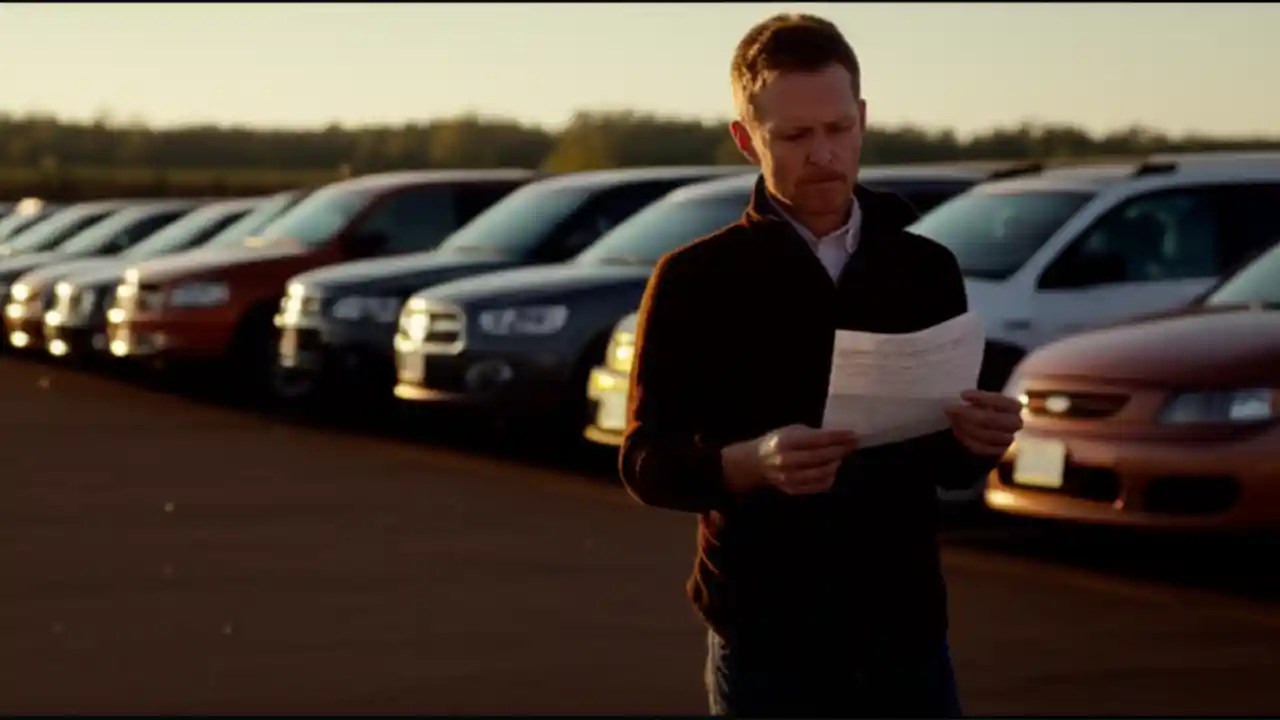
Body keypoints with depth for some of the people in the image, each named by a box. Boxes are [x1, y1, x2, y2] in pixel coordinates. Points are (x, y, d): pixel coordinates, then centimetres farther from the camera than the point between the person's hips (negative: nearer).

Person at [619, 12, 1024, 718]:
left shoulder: (927, 270, 7)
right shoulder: (695, 281, -3)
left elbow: (948, 467, 12)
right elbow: (646, 463, -7)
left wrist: (976, 441, -11)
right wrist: (753, 462, -25)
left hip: (907, 634, 3)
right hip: (767, 645, -3)